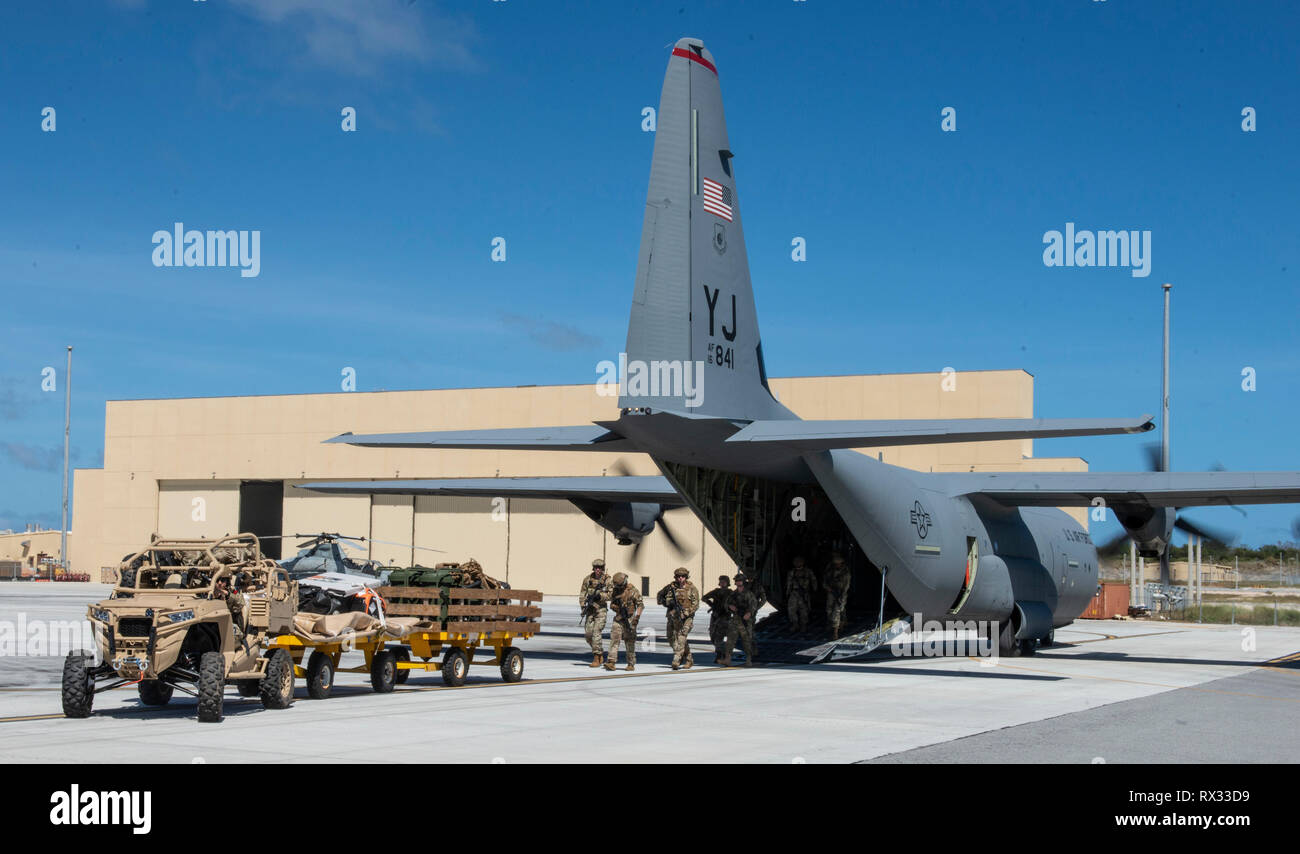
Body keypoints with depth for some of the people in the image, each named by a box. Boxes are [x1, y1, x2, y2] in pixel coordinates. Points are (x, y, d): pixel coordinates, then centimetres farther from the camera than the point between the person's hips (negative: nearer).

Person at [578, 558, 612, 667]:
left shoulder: (607, 580, -3)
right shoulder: (587, 579, 5)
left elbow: (611, 595, -7)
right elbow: (582, 594, 6)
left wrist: (600, 595, -22)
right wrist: (583, 606, -8)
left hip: (601, 609, -4)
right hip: (590, 609, 4)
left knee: (596, 632, -15)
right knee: (588, 633, 1)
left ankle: (597, 658, -11)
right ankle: (601, 655, 20)